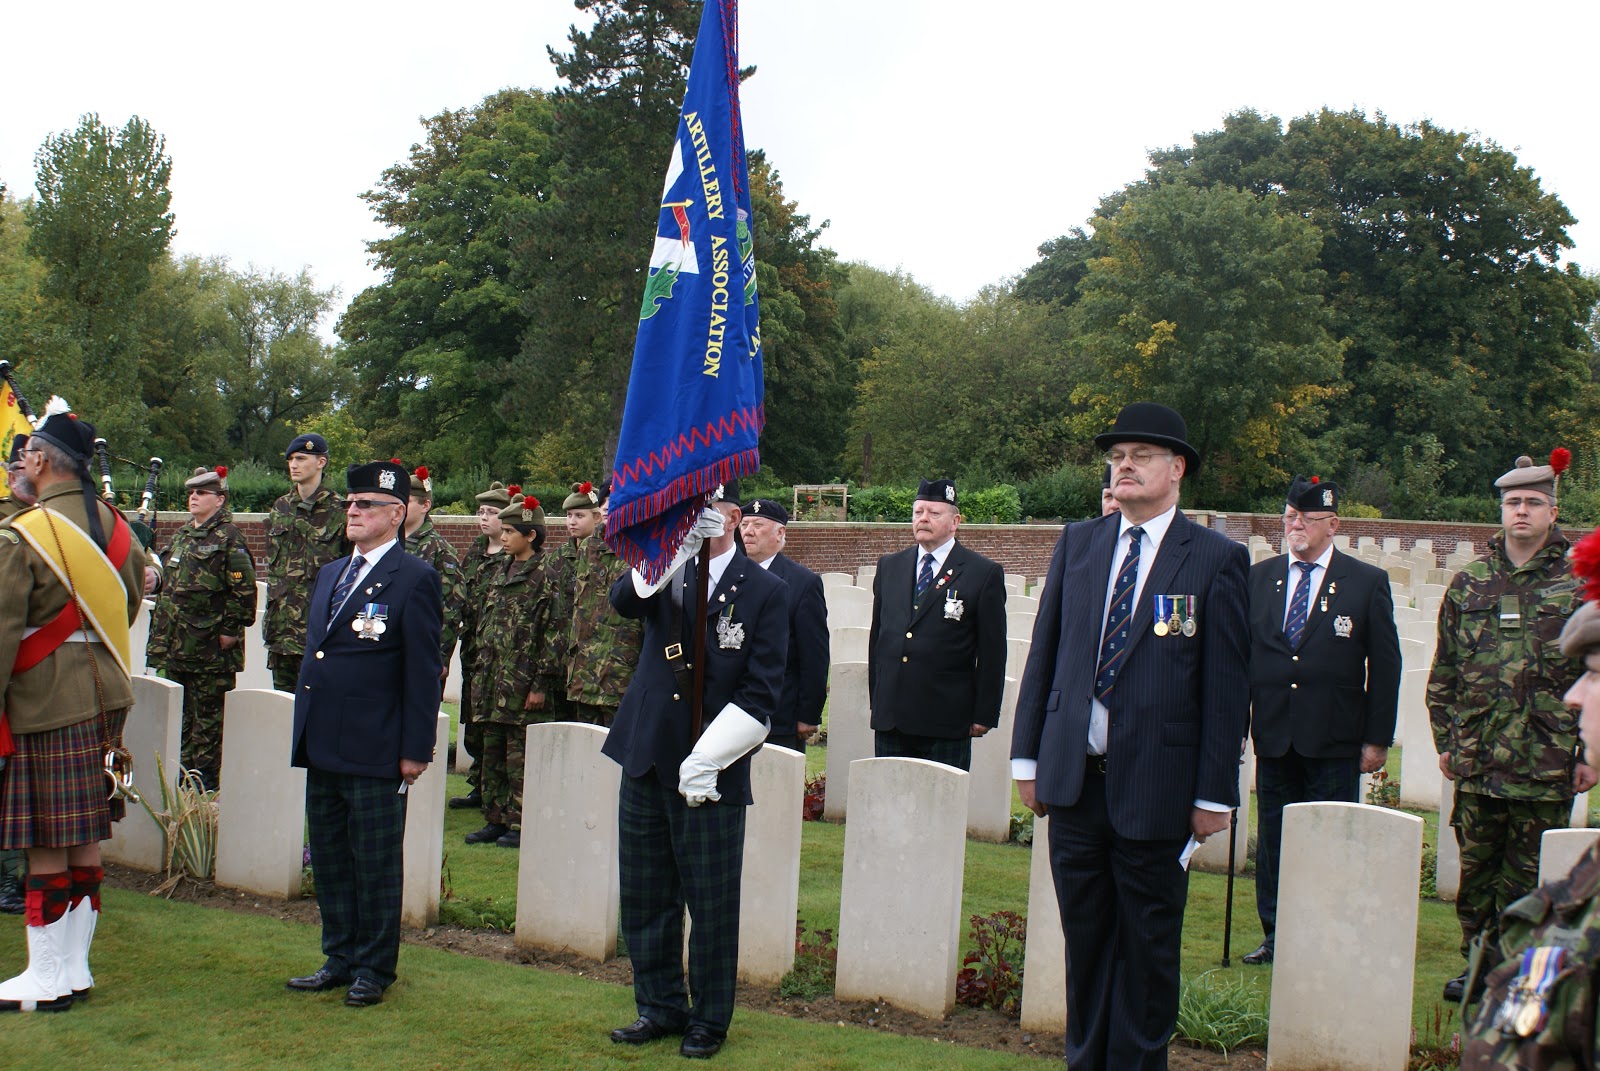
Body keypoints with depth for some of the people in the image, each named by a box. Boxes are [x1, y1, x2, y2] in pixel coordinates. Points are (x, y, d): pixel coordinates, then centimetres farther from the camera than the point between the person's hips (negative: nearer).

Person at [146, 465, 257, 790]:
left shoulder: (228, 538, -10)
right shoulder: (182, 536, 15)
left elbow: (244, 589, -15)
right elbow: (168, 588, 21)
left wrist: (231, 631, -15)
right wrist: (160, 636, 17)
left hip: (210, 647, -8)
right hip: (176, 646, 8)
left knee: (207, 715, 0)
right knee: (180, 714, 14)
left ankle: (206, 782, 7)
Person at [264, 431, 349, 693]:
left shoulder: (338, 510, -4)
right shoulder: (280, 507, 13)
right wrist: (274, 598, 13)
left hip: (319, 620, -6)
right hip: (282, 620, 6)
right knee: (282, 692, 9)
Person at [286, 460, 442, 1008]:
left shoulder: (415, 578, -8)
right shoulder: (330, 574, 15)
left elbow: (424, 672, -10)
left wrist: (416, 749, -13)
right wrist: (306, 732, 17)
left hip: (375, 753, -7)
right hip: (323, 748, 8)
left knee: (376, 865, 3)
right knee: (329, 859, 15)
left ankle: (374, 968, 15)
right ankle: (339, 959, 28)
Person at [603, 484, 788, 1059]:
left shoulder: (765, 592, -3)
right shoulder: (665, 573, 7)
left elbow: (760, 695, -7)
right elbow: (623, 601, -17)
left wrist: (704, 762, -14)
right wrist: (677, 547, -30)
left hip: (711, 774, -4)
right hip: (647, 763, 4)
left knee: (711, 903, 4)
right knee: (645, 897, 13)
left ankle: (709, 1020, 21)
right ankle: (660, 1007, 29)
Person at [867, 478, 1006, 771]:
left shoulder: (984, 573, -2)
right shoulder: (889, 567, 12)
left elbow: (992, 653, -3)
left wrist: (984, 716, -6)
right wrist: (876, 700, 14)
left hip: (947, 723, -4)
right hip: (889, 719, 4)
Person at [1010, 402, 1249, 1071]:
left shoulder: (1215, 559, -3)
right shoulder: (1077, 544, 9)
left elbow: (1226, 685, -5)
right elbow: (1044, 655, 11)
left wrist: (1215, 793, -7)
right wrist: (1028, 757, 8)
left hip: (1154, 787, -4)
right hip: (1073, 779, 4)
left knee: (1147, 947, 7)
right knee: (1085, 937, 14)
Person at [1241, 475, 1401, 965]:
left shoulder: (1368, 582, 1)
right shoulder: (1258, 577, 9)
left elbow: (1385, 665, 0)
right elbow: (1240, 654, 9)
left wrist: (1378, 738, -4)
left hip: (1334, 741, -3)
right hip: (1273, 736, 3)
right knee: (1272, 841, 9)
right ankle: (1275, 935, 20)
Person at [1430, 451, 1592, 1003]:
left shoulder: (1578, 583, 1)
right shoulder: (1468, 584, 8)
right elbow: (1444, 671, 12)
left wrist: (1588, 751, -3)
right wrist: (1445, 739, 9)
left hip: (1547, 763, -2)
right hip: (1477, 759, 3)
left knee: (1530, 874, 4)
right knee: (1476, 868, 9)